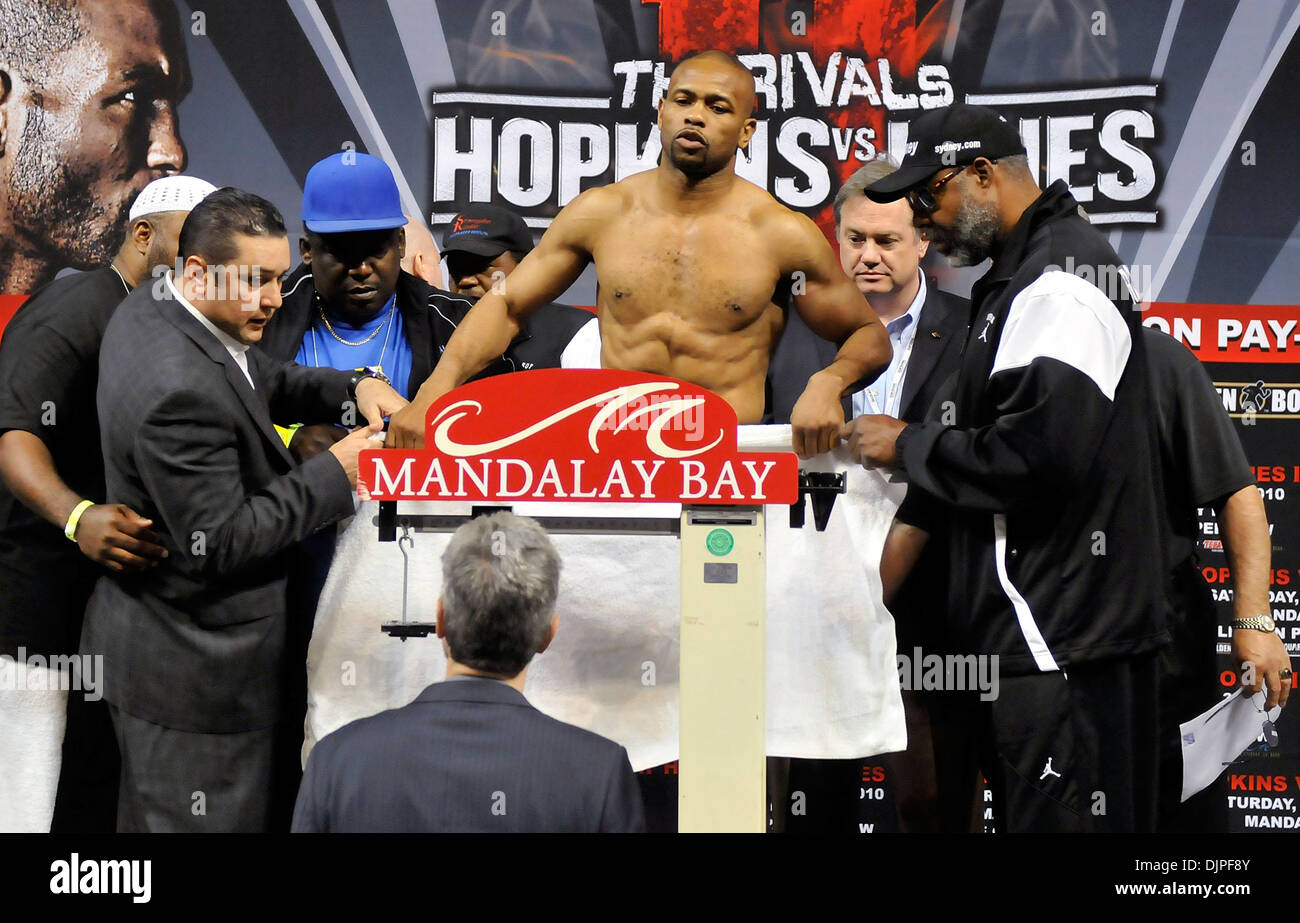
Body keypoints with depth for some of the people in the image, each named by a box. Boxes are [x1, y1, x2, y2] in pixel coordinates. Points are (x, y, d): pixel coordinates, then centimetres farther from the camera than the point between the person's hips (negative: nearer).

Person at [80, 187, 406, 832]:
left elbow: (262, 382, 16)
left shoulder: (149, 306, 3)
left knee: (152, 812, 22)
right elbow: (219, 544, -26)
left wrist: (352, 387, -2)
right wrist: (332, 474, -18)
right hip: (193, 672, -10)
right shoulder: (182, 389, -30)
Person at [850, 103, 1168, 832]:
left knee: (1057, 817, -7)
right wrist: (910, 524, 19)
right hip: (1034, 632, 11)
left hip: (1064, 637, -10)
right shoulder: (1021, 275, 20)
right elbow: (980, 437, 25)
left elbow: (1035, 452, -24)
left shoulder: (1060, 282, -14)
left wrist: (907, 446, -9)